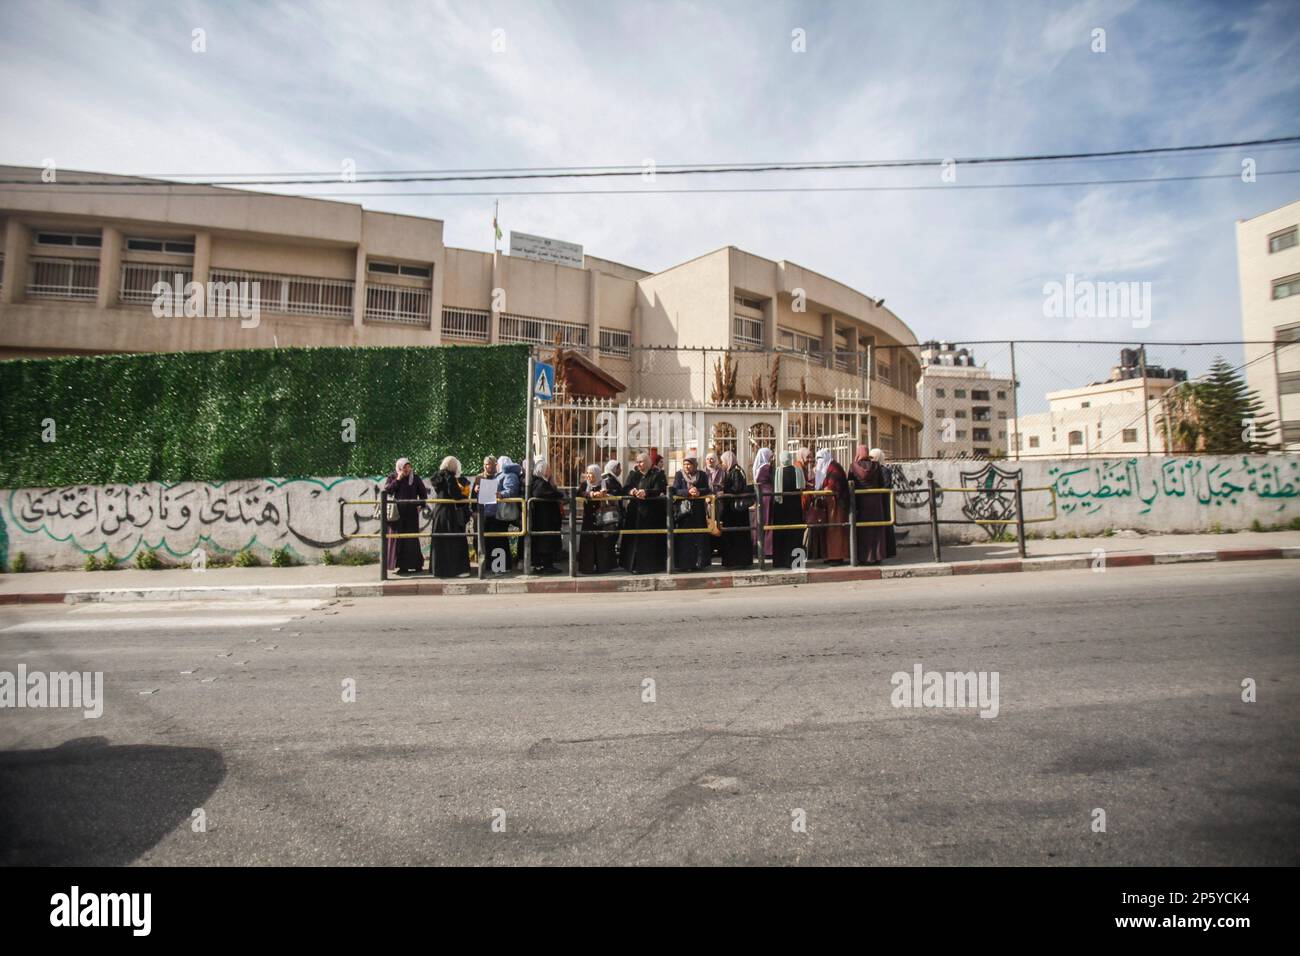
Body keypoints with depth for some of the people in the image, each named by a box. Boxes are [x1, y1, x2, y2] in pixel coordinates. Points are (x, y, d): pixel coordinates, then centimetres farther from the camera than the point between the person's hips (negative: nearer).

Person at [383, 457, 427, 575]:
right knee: (398, 538, -1)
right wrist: (397, 480, -13)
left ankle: (416, 564, 5)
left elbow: (423, 492, 9)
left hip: (411, 513, 0)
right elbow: (386, 490, -8)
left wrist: (420, 505, -2)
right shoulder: (392, 477, 5)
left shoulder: (415, 477, 5)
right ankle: (401, 565, 2)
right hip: (397, 513, 0)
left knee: (412, 539, 0)